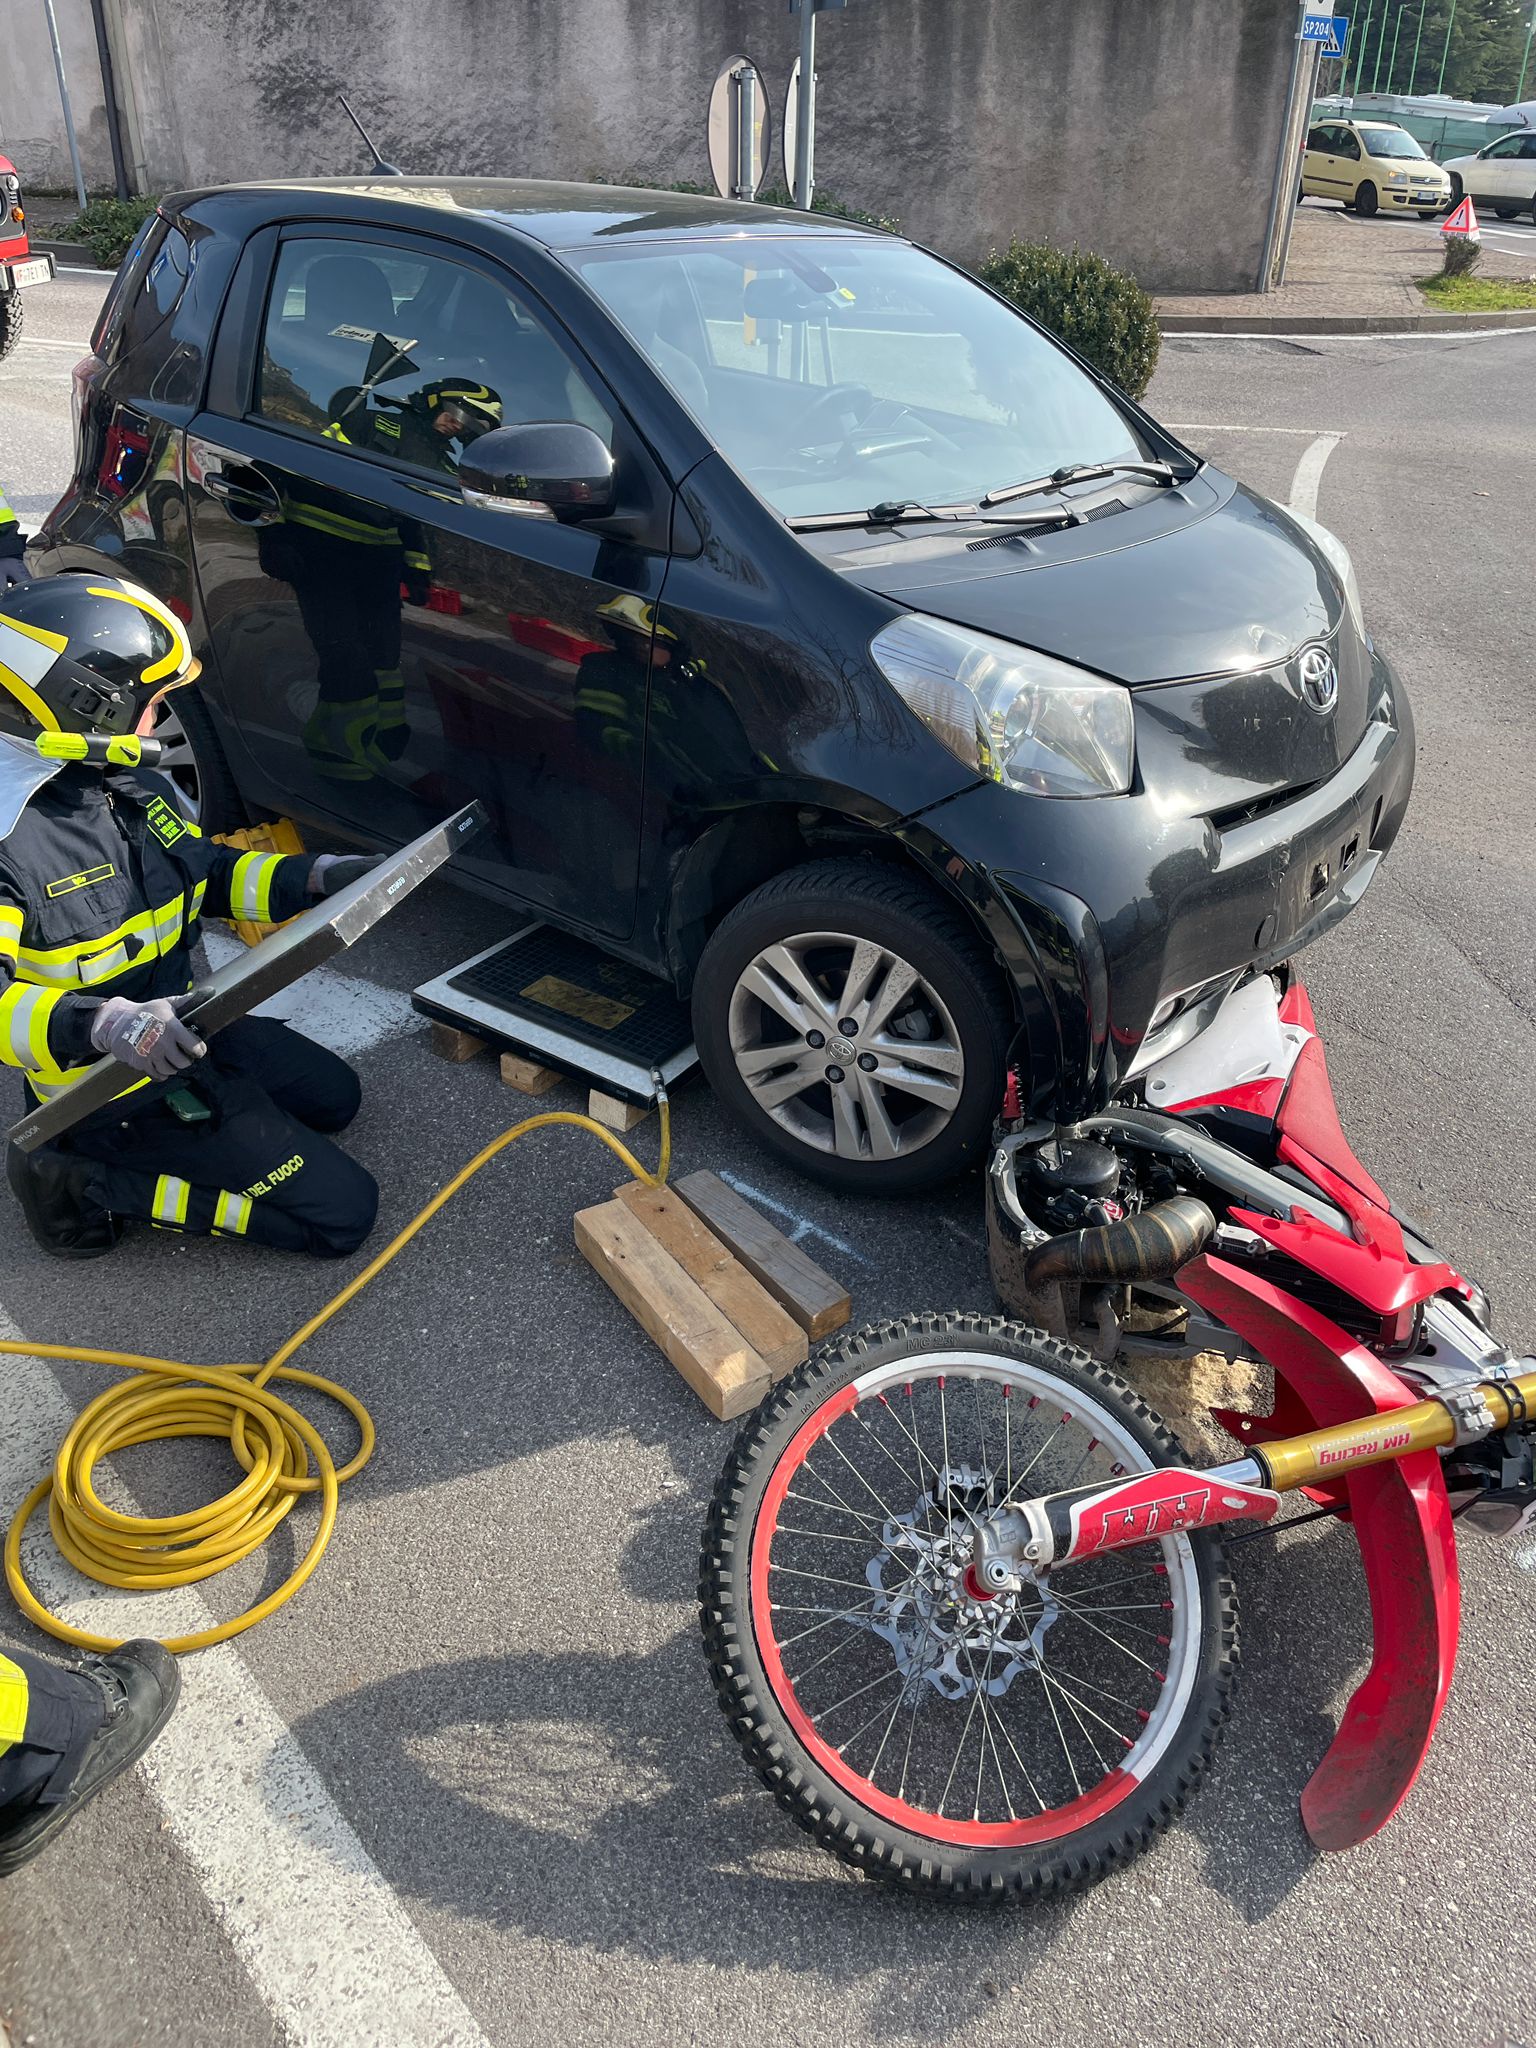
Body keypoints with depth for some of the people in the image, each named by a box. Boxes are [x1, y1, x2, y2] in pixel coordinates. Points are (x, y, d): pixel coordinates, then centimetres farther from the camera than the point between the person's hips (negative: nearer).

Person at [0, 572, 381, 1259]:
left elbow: (209, 872, 13)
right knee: (342, 1211, -9)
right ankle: (90, 1186, -4)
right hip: (122, 1091, -9)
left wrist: (314, 875, -2)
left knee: (336, 1095, 28)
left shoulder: (126, 790, 1)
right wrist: (102, 1024, -48)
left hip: (183, 1021, 9)